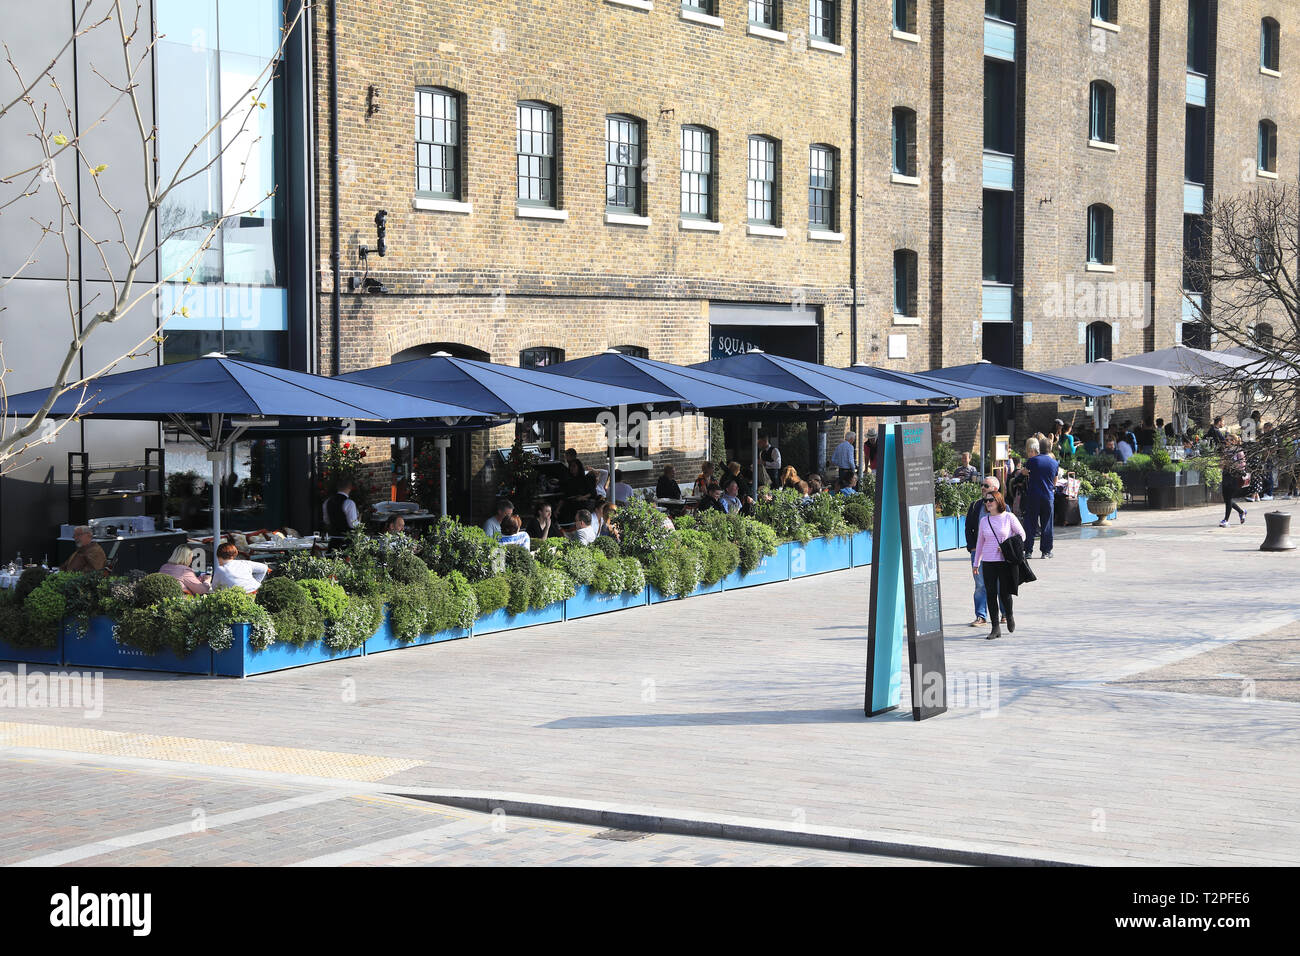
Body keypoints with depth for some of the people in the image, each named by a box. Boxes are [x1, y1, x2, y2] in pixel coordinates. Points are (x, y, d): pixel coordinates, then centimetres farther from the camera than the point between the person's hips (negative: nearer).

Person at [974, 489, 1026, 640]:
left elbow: (1022, 535, 4)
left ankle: (1009, 615, 28)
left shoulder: (1009, 517, -1)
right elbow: (980, 541, 18)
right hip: (988, 562, 3)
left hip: (1005, 561, -3)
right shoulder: (984, 520, 8)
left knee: (1004, 593, -3)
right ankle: (996, 628, 4)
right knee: (990, 594, -2)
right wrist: (976, 562, 19)